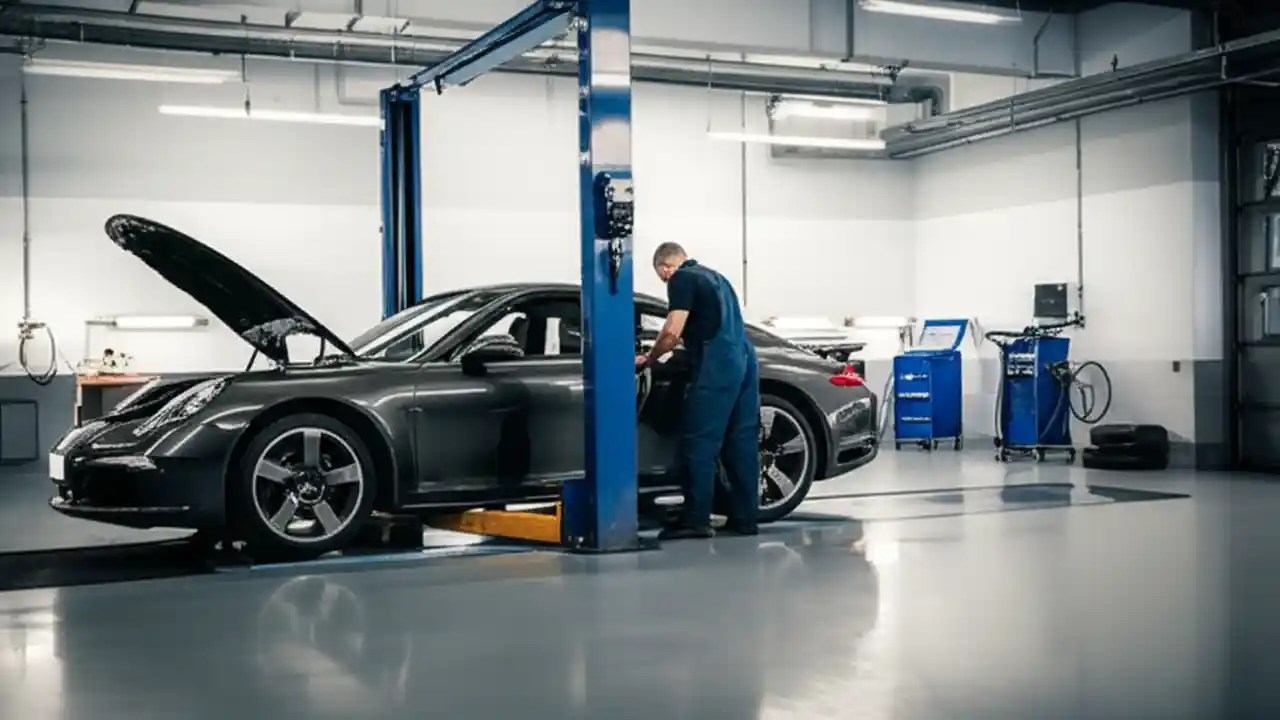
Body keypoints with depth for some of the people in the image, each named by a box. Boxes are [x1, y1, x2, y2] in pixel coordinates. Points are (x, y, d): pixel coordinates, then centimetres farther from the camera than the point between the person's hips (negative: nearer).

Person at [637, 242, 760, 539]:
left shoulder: (682, 279, -1)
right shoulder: (713, 276, 26)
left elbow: (672, 332, -9)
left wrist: (649, 358, 6)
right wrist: (686, 340, 45)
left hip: (716, 364, -9)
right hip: (744, 358, 9)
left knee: (700, 443, -6)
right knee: (741, 441, 8)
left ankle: (695, 519, -7)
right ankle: (744, 518, 9)